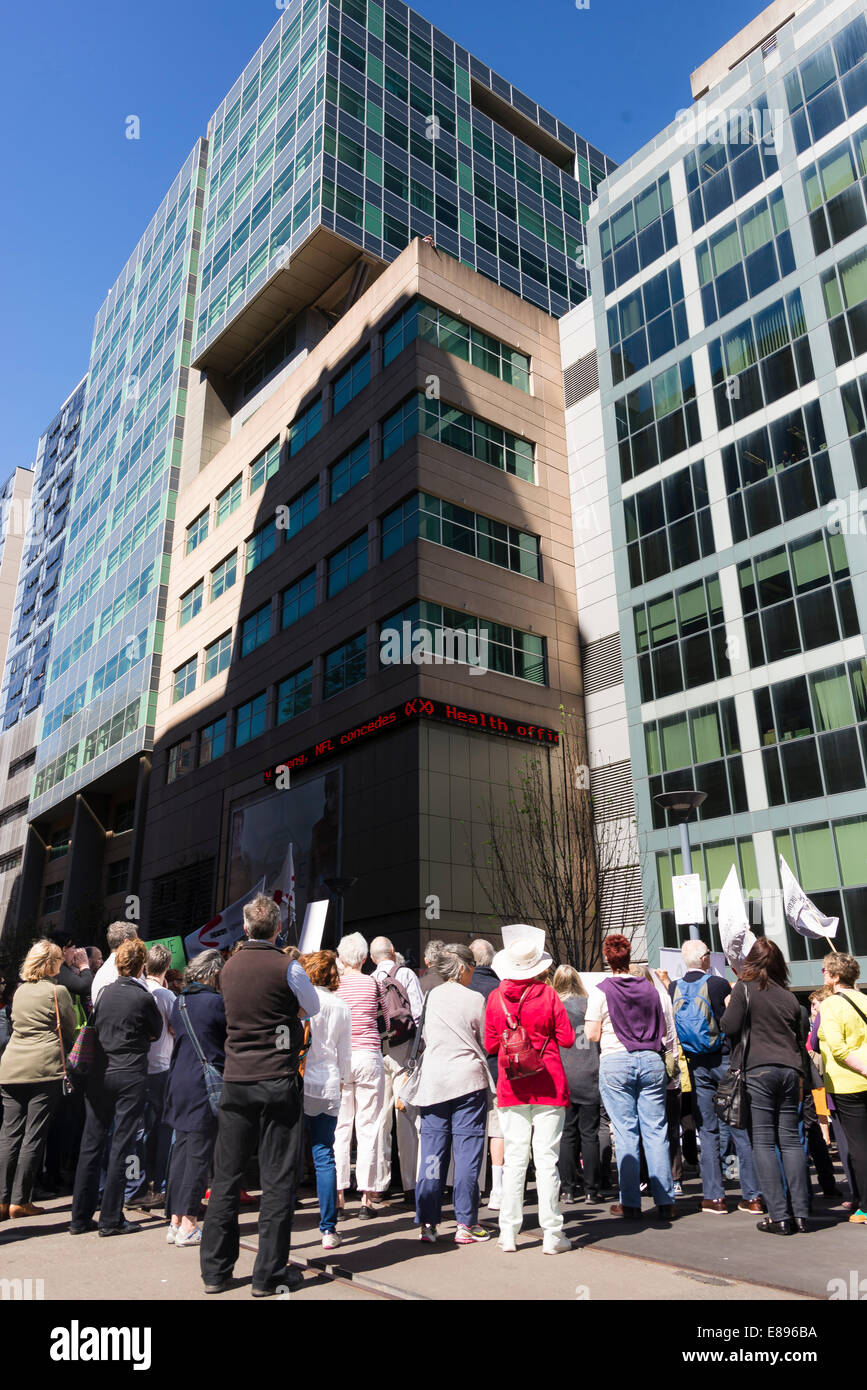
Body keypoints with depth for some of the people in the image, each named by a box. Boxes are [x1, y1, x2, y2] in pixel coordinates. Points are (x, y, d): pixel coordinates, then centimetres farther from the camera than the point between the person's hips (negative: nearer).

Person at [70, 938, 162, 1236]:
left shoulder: (104, 992, 3)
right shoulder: (143, 997, -11)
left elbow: (96, 1027, 16)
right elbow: (156, 1032, 2)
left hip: (99, 1074, 5)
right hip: (131, 1075, -5)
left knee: (91, 1145, 11)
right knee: (120, 1147, 2)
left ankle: (80, 1217, 19)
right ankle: (111, 1219, 6)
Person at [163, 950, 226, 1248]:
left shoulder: (178, 1002, 8)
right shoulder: (216, 1001, -13)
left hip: (178, 1081, 7)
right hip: (206, 1084, -7)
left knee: (180, 1150, 13)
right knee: (200, 1154, 0)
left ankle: (175, 1222, 20)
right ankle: (189, 1226, 5)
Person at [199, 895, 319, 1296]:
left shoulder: (229, 967, 4)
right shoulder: (288, 968, -10)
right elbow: (312, 1009, 6)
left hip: (235, 1081, 5)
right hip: (278, 1082, -5)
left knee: (226, 1177, 13)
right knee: (278, 1180, 4)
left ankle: (215, 1271, 21)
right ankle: (269, 1275, 10)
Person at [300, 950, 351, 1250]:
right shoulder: (341, 1006, 5)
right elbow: (345, 1052, 13)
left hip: (297, 1086, -3)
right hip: (328, 1088, 3)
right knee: (324, 1157, 8)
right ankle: (328, 1230, 10)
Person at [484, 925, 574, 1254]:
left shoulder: (495, 997, -2)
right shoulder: (547, 995, -8)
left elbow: (490, 1044, 4)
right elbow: (567, 1039, -4)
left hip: (511, 1088, 2)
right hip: (548, 1087, -2)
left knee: (514, 1159, 9)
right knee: (547, 1159, 4)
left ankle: (509, 1232, 15)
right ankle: (552, 1234, 9)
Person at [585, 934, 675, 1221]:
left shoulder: (600, 991, -5)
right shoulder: (651, 989, 7)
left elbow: (592, 1034, -5)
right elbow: (667, 1032, 12)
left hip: (616, 1063, -3)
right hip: (651, 1061, 3)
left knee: (625, 1133, 2)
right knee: (656, 1132, 6)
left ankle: (630, 1203, 6)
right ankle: (665, 1202, 8)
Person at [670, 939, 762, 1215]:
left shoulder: (673, 989, -1)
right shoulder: (719, 984, -12)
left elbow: (672, 1028, 6)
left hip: (696, 1065, 3)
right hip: (724, 1060, -3)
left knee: (707, 1131, 9)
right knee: (740, 1128, 6)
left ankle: (713, 1196, 10)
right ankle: (752, 1196, 10)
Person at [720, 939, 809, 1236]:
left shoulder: (744, 988, -2)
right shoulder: (789, 996, 14)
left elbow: (730, 1029, -7)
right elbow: (800, 1039, 20)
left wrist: (726, 1008, 10)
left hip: (759, 1070, -5)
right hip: (790, 1071, 5)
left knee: (763, 1141, -2)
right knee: (790, 1140, 8)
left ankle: (778, 1217, -4)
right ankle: (800, 1214, 7)